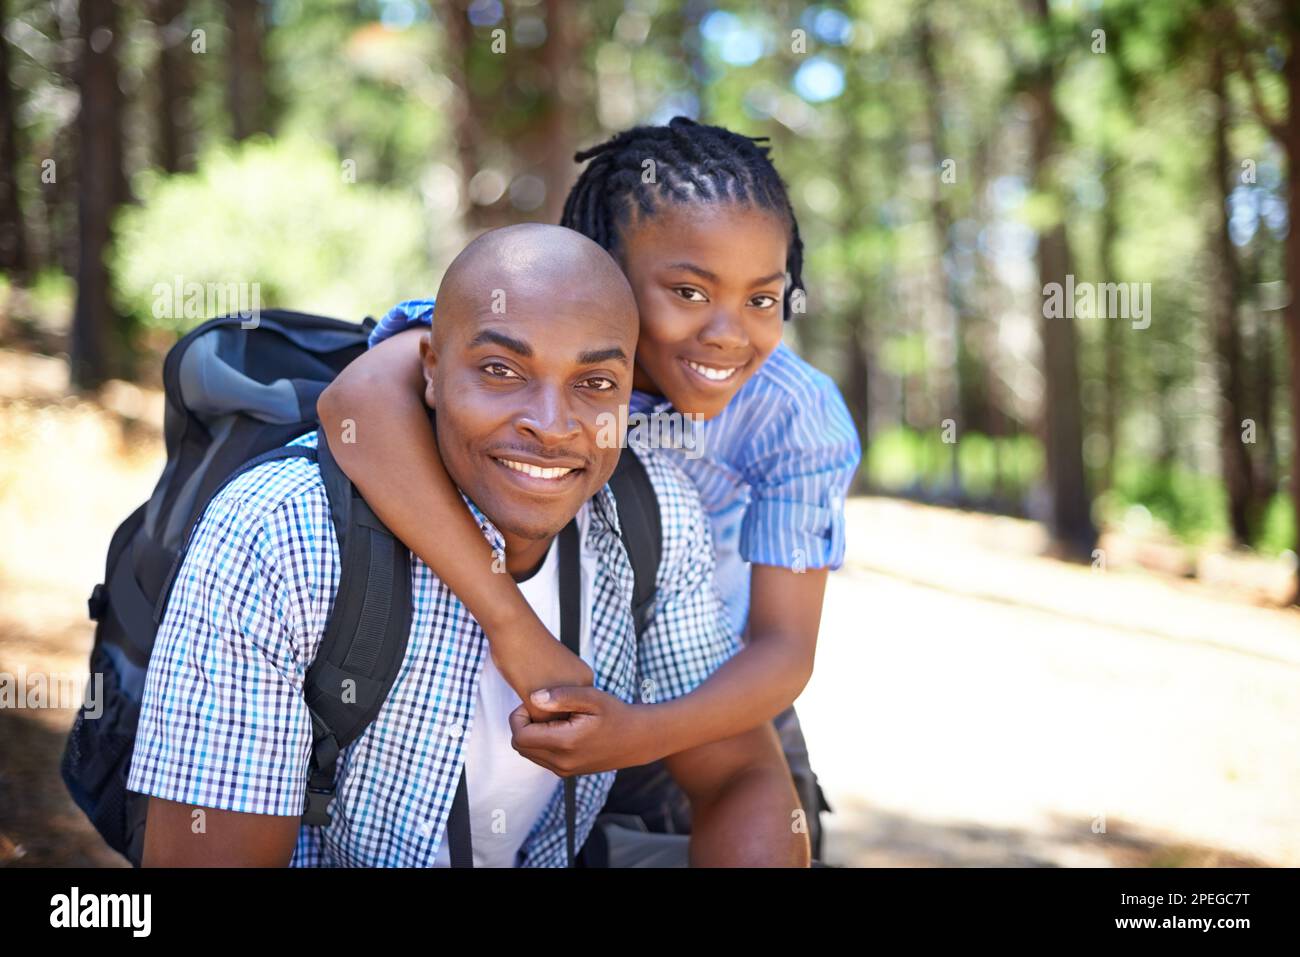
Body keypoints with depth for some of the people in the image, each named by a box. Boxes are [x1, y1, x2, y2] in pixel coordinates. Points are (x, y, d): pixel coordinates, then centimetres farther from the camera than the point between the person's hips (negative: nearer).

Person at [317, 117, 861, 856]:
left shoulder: (801, 420, -22)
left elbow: (785, 648, -22)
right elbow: (363, 396, -48)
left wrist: (639, 737, -41)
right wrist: (514, 626, -52)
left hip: (704, 710, 2)